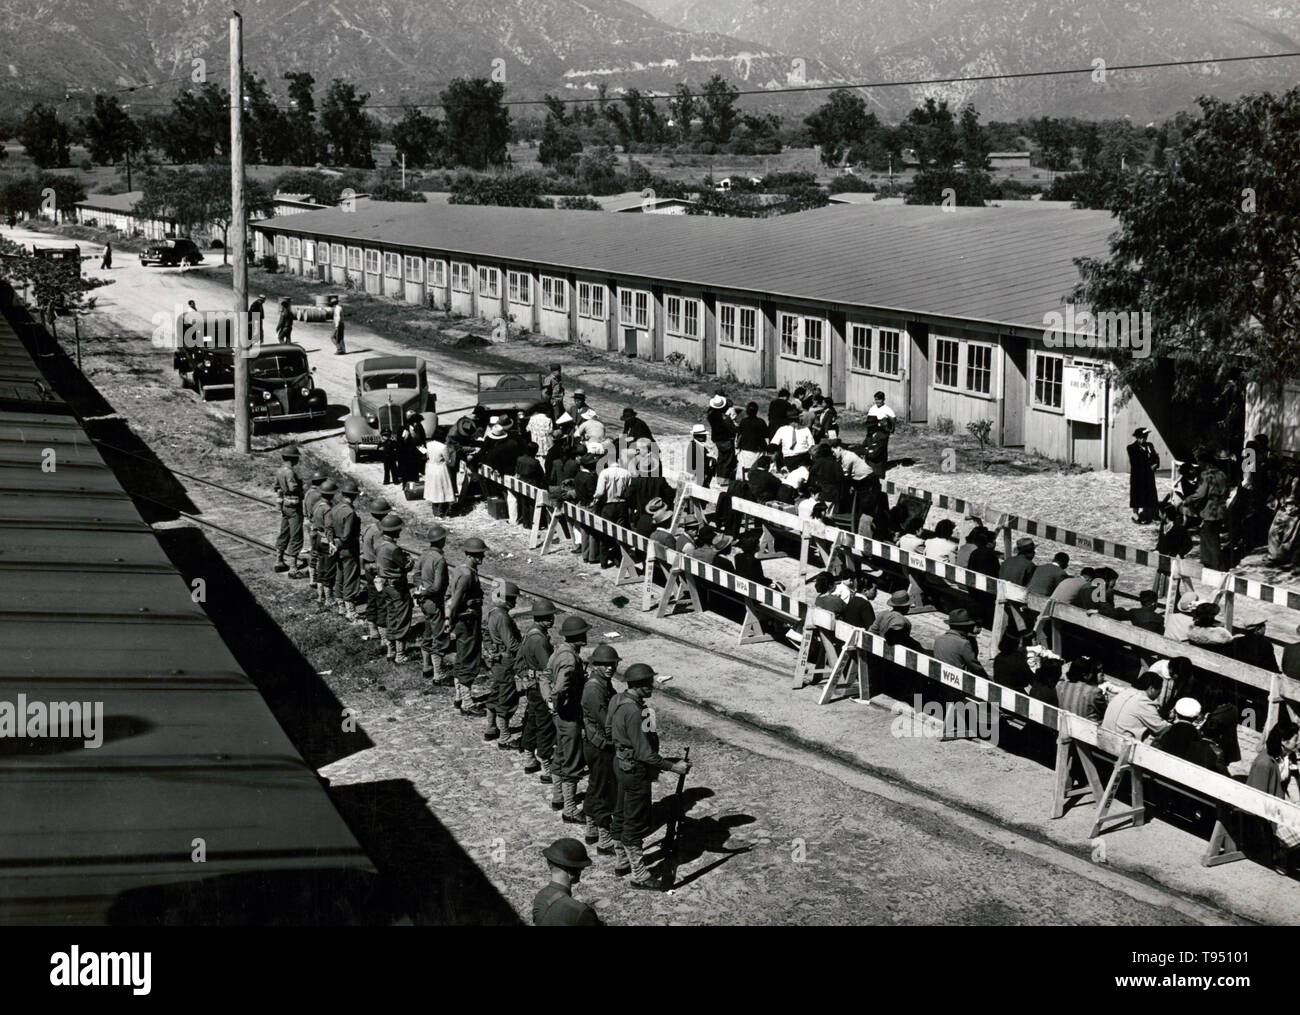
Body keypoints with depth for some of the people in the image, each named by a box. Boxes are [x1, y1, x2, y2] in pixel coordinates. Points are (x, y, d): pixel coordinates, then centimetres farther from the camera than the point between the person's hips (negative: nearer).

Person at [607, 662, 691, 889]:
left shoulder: (617, 700, 1)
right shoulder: (633, 712, -29)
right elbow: (644, 753, -28)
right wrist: (672, 766, -21)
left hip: (620, 764, 10)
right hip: (635, 769, -10)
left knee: (621, 816, 22)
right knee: (635, 824, 2)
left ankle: (621, 862, 37)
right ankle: (639, 875, 12)